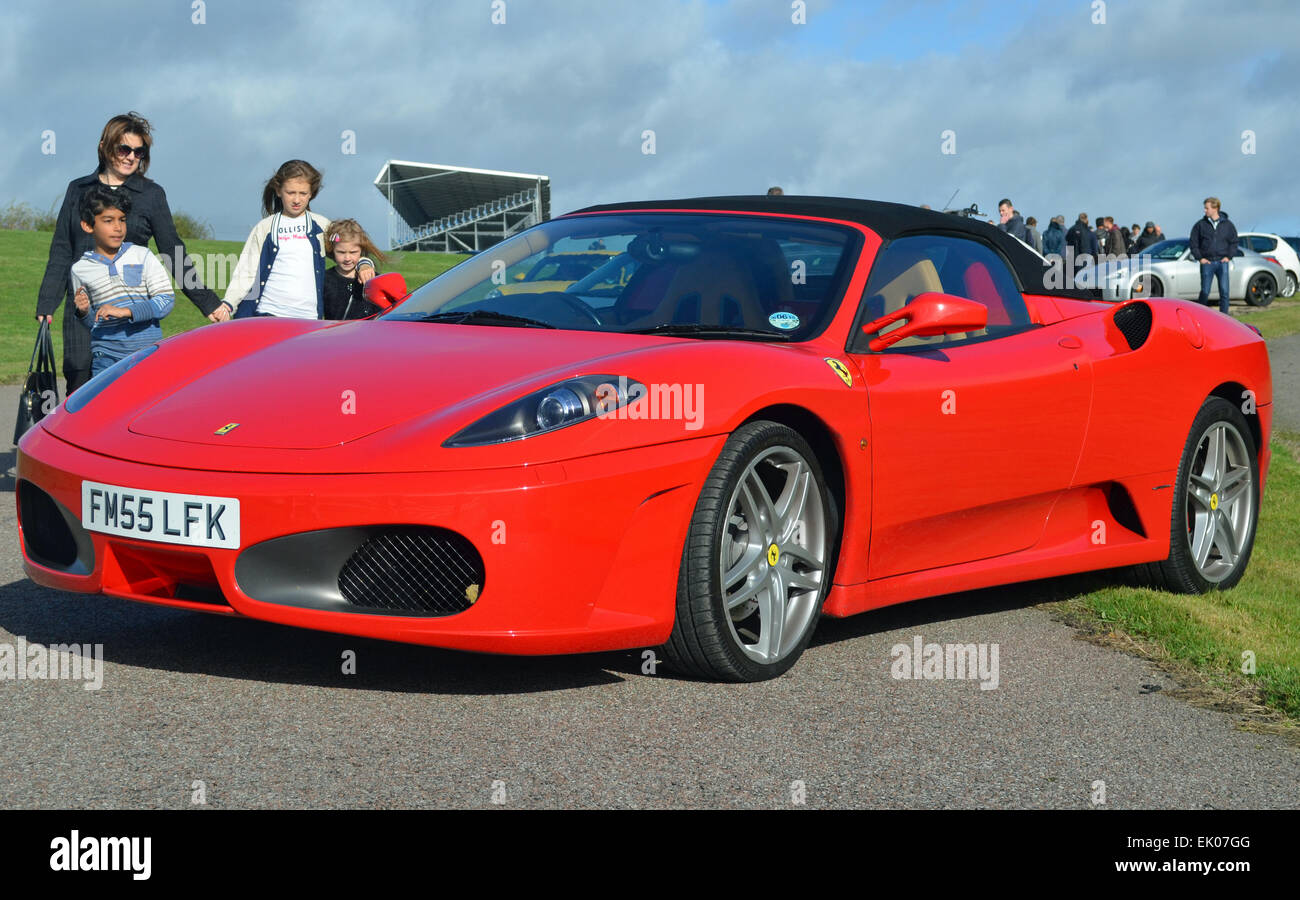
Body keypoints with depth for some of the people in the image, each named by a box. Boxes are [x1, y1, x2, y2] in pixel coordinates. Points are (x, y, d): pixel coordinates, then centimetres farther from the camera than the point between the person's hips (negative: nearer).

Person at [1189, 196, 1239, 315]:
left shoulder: (1227, 225, 7)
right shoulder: (1200, 224, 4)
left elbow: (1234, 242, 13)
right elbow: (1193, 242, 6)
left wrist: (1229, 256, 1)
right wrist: (1199, 257, -3)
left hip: (1222, 262, 0)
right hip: (1207, 263, 0)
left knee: (1224, 291, -5)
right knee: (1205, 291, -1)